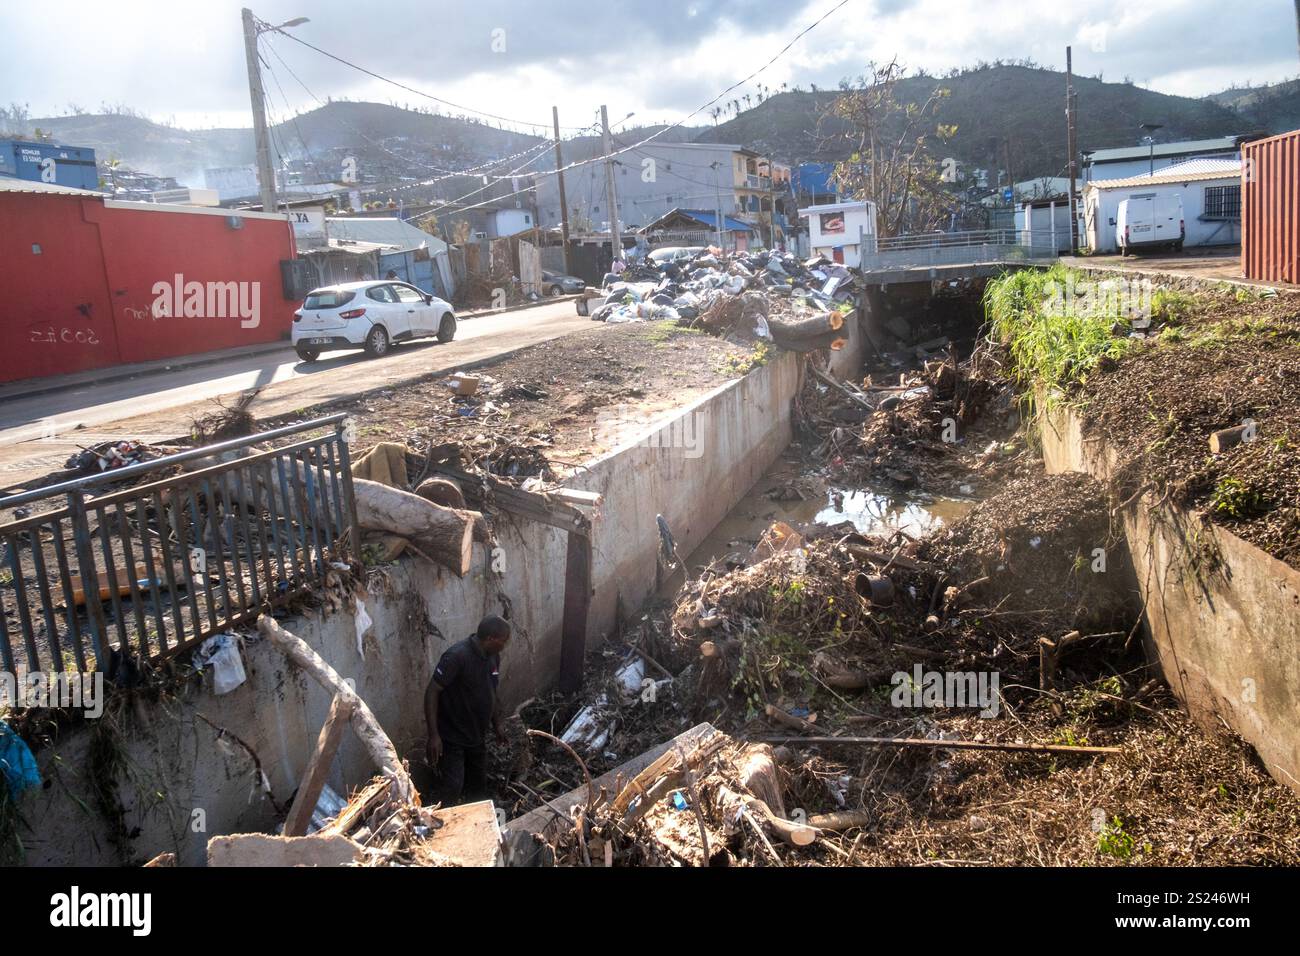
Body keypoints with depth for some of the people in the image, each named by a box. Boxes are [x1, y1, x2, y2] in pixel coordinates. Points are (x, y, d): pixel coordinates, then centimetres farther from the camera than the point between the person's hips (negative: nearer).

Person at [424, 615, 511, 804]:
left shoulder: (493, 656, -1)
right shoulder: (457, 656, -26)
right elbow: (432, 692, -23)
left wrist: (497, 725, 19)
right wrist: (433, 735, -25)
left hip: (477, 735, 8)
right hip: (452, 737, -8)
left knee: (479, 785, 19)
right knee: (452, 788, -6)